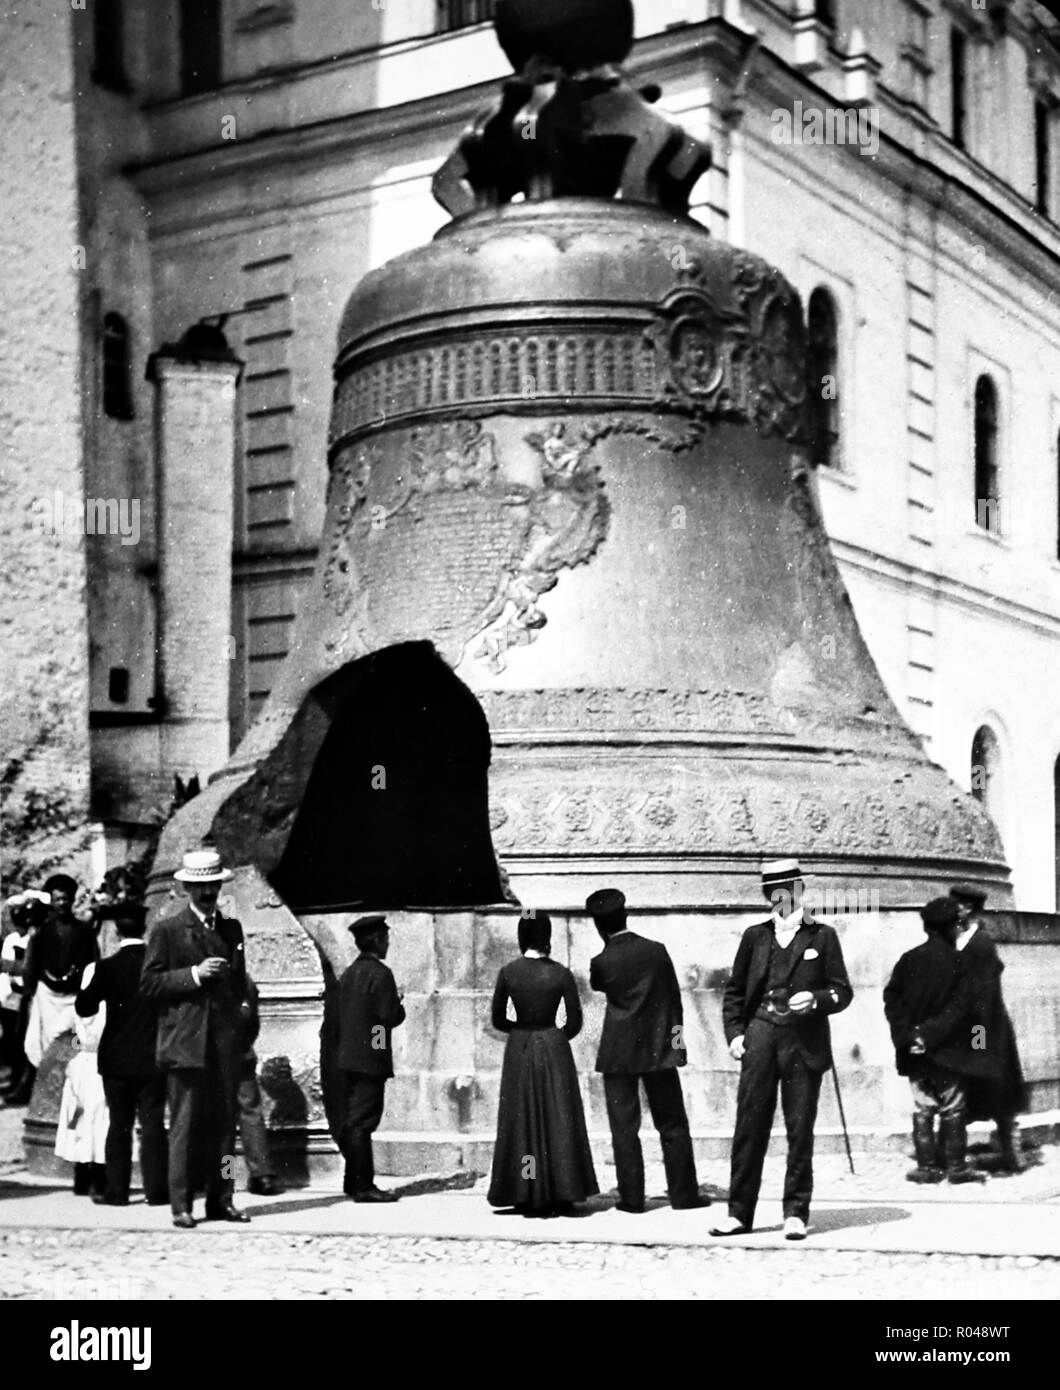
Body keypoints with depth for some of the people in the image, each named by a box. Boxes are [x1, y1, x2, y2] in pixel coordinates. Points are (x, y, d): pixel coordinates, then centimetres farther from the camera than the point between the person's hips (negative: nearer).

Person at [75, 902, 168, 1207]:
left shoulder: (107, 967, -10)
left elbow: (84, 1008, -7)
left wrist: (86, 982, 8)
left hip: (117, 1059, 0)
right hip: (153, 1059, 1)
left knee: (119, 1124, 8)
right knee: (153, 1124, 5)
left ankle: (116, 1190, 8)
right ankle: (155, 1189, 3)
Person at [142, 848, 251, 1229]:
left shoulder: (231, 928, 18)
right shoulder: (166, 931, 2)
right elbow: (150, 983, -3)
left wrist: (242, 1005, 13)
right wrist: (194, 974, -12)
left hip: (226, 1042, 4)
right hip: (185, 1042, -4)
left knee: (224, 1123, 4)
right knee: (185, 1125, -5)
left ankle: (221, 1200, 9)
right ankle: (181, 1205, -1)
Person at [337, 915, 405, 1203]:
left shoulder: (348, 973, 12)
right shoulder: (380, 974, -14)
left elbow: (338, 1015, 15)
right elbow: (391, 1016, -18)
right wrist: (400, 1007, 2)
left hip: (348, 1057, 8)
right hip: (371, 1058, -8)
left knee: (352, 1120, 13)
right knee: (363, 1122, -7)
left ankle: (353, 1181, 20)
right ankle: (363, 1186, -5)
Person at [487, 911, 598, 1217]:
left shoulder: (508, 972, -6)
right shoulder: (561, 974, -8)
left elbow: (497, 1020, 1)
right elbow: (574, 1023, -3)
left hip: (518, 1049, 1)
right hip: (554, 1049, -1)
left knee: (521, 1122, 9)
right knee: (558, 1120, 8)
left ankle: (527, 1198, 11)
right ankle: (559, 1196, 9)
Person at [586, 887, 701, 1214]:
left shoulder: (602, 962, -10)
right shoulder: (656, 951, -4)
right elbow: (674, 997, 3)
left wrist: (609, 946, 8)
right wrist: (676, 1037, 13)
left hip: (618, 1052, -2)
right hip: (658, 1049, 2)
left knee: (624, 1127, 4)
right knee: (673, 1124, 10)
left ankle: (632, 1197, 3)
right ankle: (683, 1192, 11)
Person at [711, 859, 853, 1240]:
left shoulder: (822, 936, 7)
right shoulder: (755, 936, 13)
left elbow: (843, 991, 6)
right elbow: (734, 991, 15)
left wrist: (816, 999, -13)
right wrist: (734, 1033, 3)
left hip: (804, 1041, -2)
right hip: (759, 1037, 2)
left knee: (800, 1130, 1)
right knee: (749, 1127, 0)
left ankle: (796, 1213, 9)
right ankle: (740, 1212, 6)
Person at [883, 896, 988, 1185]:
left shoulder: (909, 959, 2)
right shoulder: (959, 961, -8)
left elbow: (891, 997, -2)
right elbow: (961, 1005, -15)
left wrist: (906, 1034, -5)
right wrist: (932, 1034, -13)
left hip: (915, 1051, 3)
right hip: (949, 1049, -3)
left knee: (922, 1107, 9)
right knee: (952, 1108, 6)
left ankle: (928, 1165, 8)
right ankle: (956, 1165, 7)